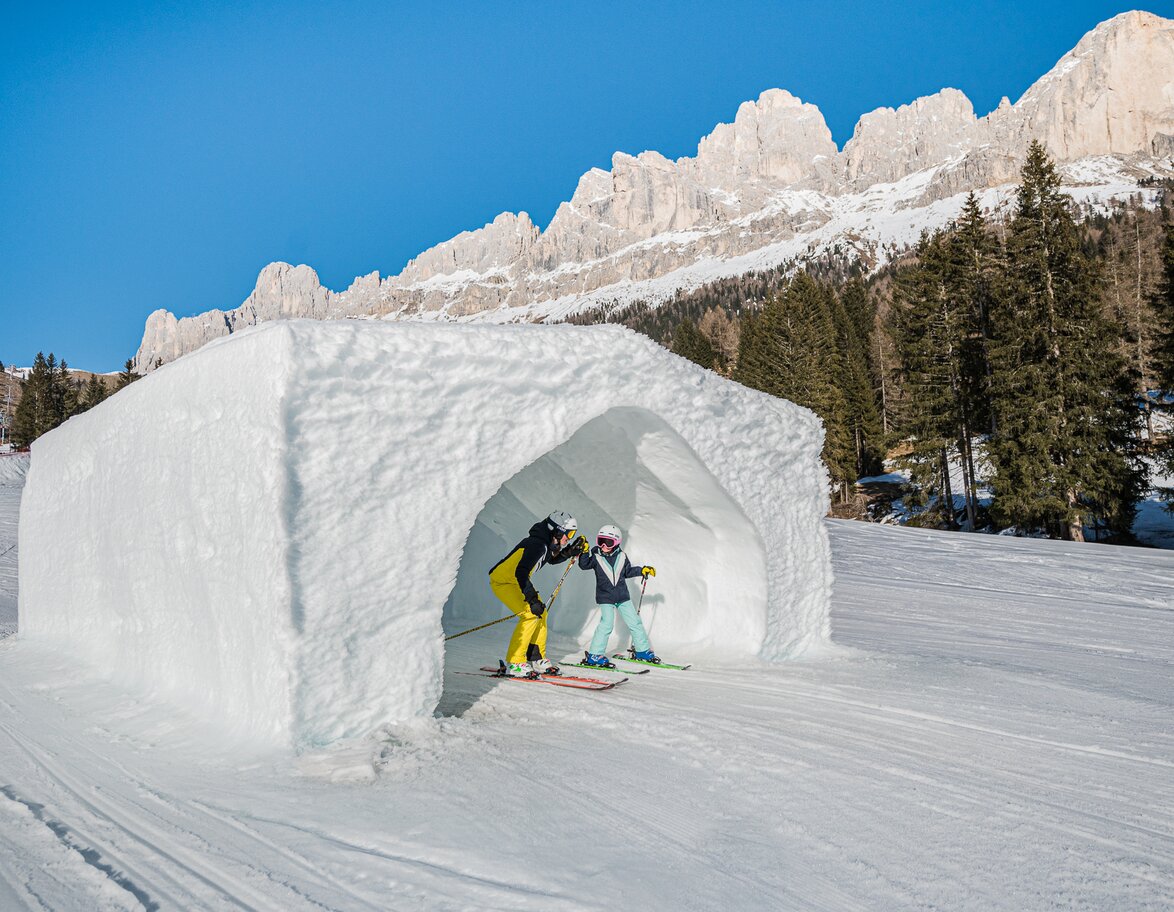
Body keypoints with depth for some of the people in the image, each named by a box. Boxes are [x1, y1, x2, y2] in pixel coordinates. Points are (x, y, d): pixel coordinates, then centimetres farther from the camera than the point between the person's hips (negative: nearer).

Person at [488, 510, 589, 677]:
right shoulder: (537, 544, -28)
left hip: (517, 580, 10)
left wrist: (571, 552, 6)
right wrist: (532, 600, -35)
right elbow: (521, 573, -35)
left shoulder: (548, 543, 1)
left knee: (540, 613, 11)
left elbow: (552, 559, 24)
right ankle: (514, 664, -16)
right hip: (502, 581, -10)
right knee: (531, 615, -20)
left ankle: (536, 659, 21)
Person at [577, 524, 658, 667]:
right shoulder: (596, 556, -5)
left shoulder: (621, 556, 3)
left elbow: (627, 572, 16)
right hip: (605, 597, -4)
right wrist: (584, 552, -28)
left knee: (634, 622, 9)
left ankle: (642, 651, 25)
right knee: (607, 624, -16)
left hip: (623, 596, 4)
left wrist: (642, 570, 8)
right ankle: (594, 655, -9)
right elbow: (584, 565, -16)